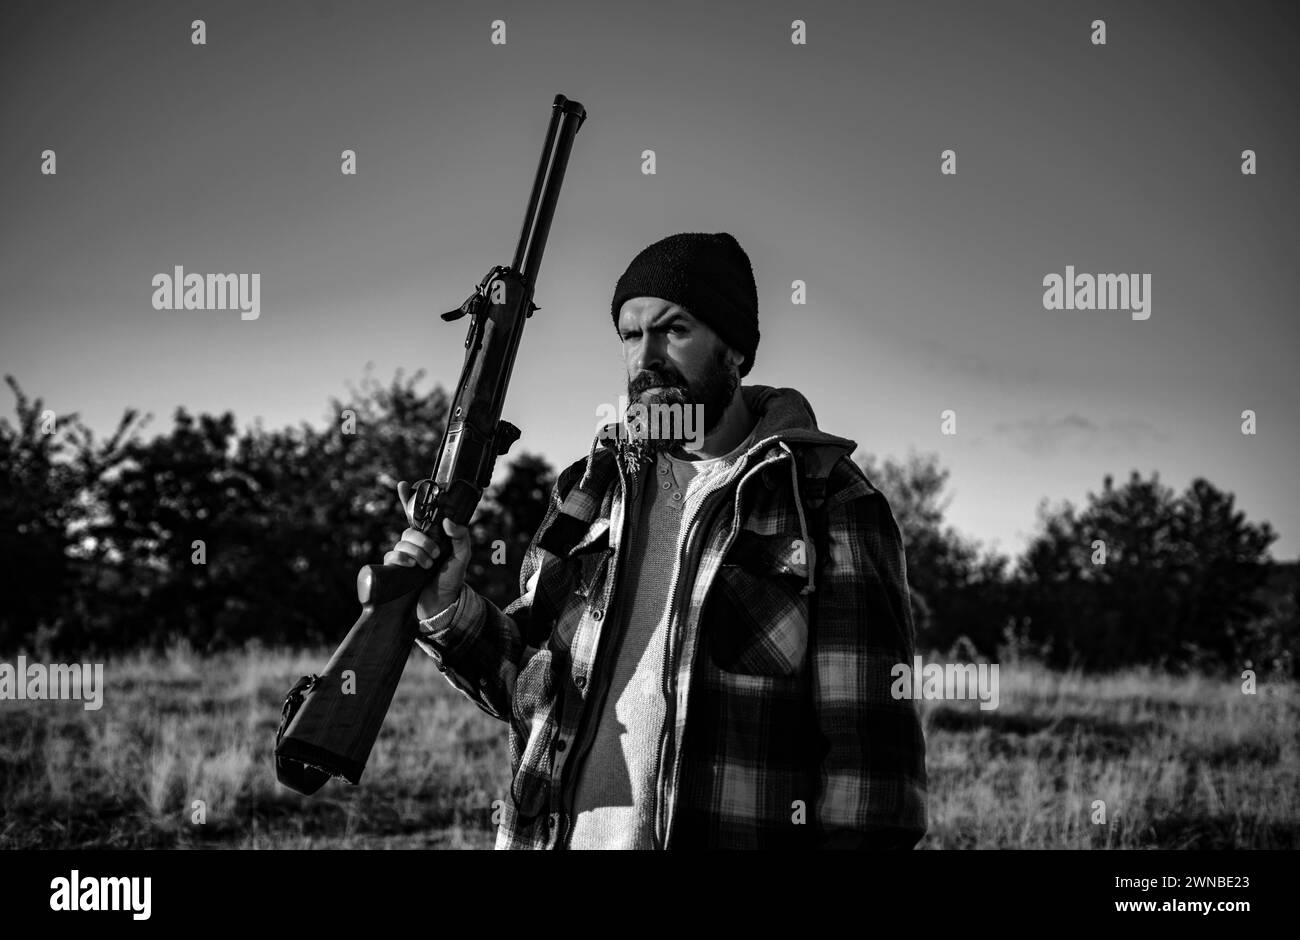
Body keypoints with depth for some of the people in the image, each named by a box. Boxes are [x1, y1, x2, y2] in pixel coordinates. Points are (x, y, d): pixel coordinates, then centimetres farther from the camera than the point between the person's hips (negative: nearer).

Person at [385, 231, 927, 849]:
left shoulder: (829, 504, -5)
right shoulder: (590, 486, 9)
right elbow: (528, 681, 13)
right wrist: (449, 609, -3)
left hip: (735, 833, -4)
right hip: (557, 837, 4)